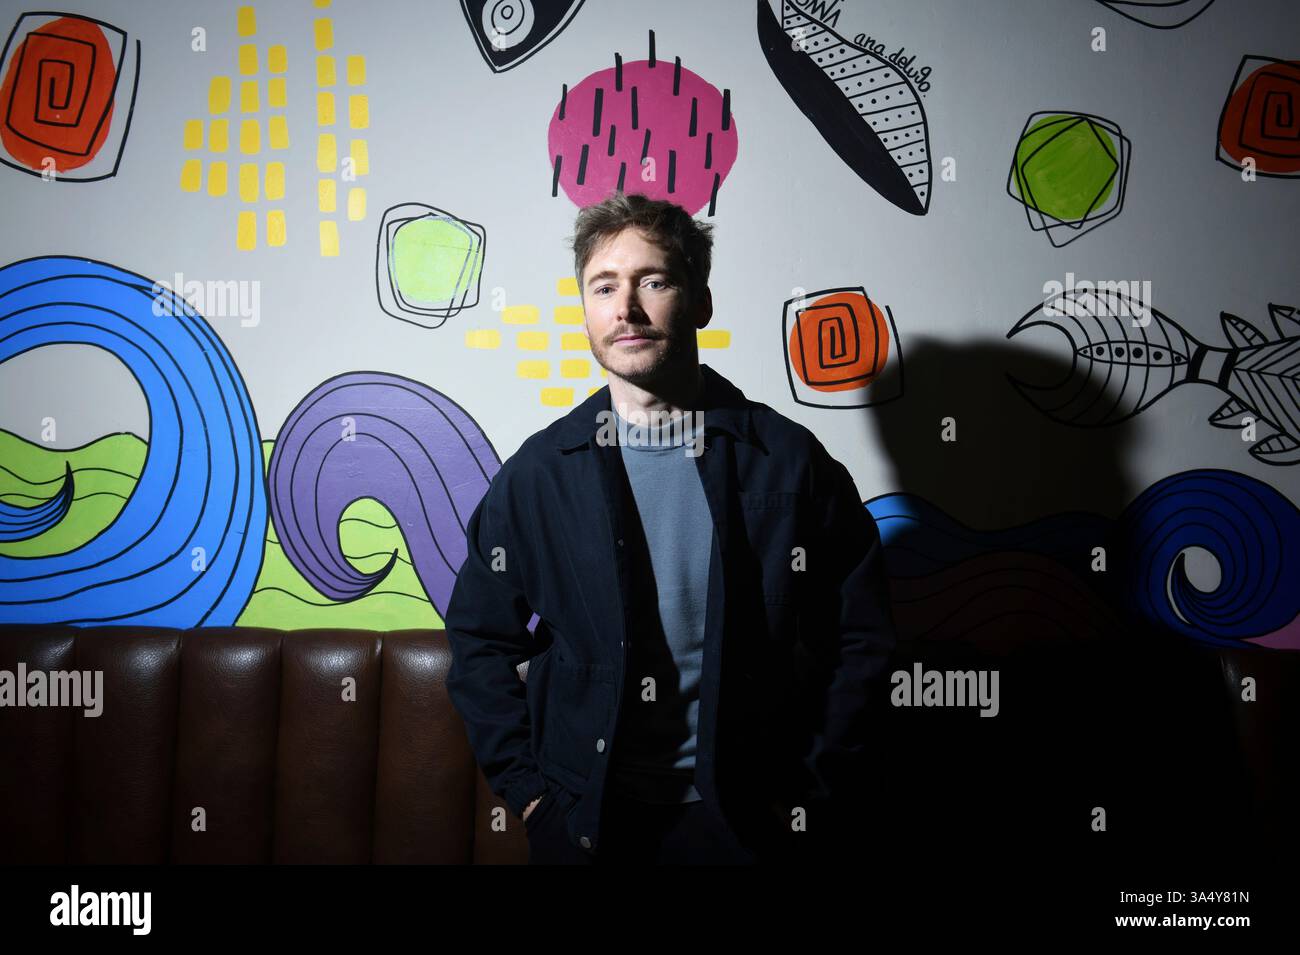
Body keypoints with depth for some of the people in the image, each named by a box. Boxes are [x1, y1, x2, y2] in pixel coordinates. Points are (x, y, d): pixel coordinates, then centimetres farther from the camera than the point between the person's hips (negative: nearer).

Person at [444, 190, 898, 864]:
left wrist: (814, 795, -4)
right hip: (583, 819, 1)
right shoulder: (538, 473, -4)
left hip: (745, 815, 0)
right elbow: (480, 640, 3)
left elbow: (860, 639, -2)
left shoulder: (789, 460, -7)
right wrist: (526, 788, -2)